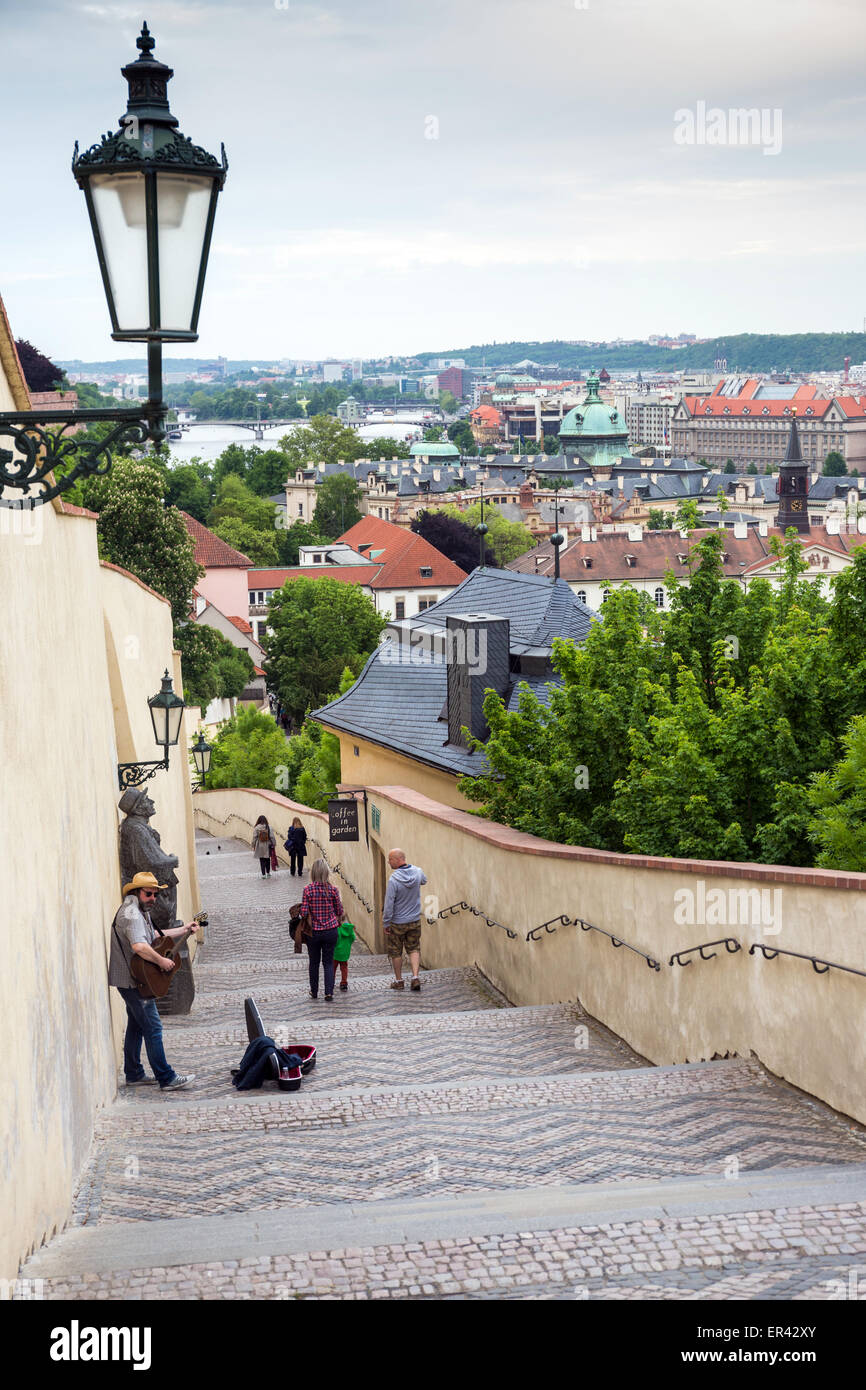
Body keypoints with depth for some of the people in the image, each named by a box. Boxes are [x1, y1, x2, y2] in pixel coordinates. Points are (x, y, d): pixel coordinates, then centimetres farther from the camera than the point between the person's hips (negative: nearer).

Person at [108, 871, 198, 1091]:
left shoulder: (140, 911, 14)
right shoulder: (131, 913, -21)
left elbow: (153, 937, 29)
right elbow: (139, 946, -36)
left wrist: (183, 930, 27)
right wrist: (162, 961, -26)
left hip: (134, 979, 11)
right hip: (132, 980, -11)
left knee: (136, 1026, 17)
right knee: (152, 1027, -9)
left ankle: (134, 1074, 25)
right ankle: (167, 1079, -7)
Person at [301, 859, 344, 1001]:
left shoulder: (308, 890, -12)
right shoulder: (332, 889, -9)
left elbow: (304, 912, -11)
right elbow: (340, 912, -2)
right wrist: (338, 922, 18)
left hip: (313, 931, 0)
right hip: (331, 930, 0)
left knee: (314, 962, 16)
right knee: (328, 962, 10)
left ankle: (314, 992, 25)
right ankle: (329, 992, 2)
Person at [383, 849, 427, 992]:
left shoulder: (394, 879, -22)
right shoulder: (417, 872, -6)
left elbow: (389, 904, -19)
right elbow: (424, 880, 21)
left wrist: (386, 923, -10)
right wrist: (410, 866, 25)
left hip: (397, 923, -4)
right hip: (415, 921, 5)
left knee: (396, 952, 11)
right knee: (414, 949, 14)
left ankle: (398, 981, 21)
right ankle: (415, 977, -1)